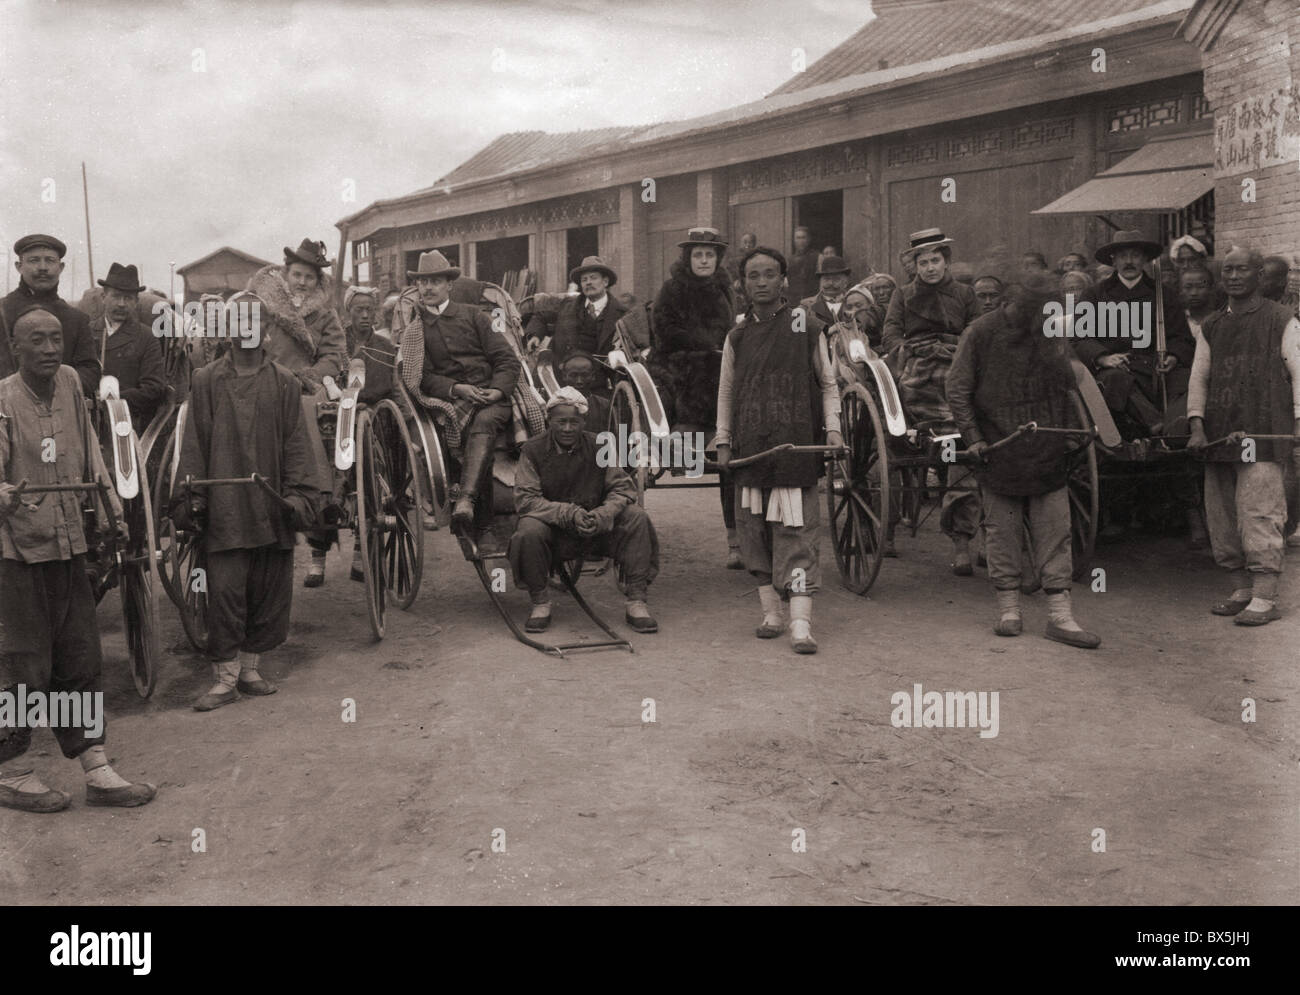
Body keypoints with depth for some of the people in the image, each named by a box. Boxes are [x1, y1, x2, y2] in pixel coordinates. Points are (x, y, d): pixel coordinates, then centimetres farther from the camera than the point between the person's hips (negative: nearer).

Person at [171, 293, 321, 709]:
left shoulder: (285, 383, 6)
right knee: (225, 592, -3)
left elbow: (296, 444, 4)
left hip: (272, 508, 2)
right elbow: (194, 442, 5)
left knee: (269, 592, 7)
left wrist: (298, 494, -5)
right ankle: (225, 678, 6)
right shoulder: (207, 381, 5)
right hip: (224, 507, -1)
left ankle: (250, 667, 22)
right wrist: (190, 495, -1)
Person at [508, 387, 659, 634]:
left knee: (637, 518, -20)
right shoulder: (532, 451, -5)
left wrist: (604, 513, -23)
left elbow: (623, 488, -1)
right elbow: (525, 500, -14)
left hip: (595, 528, 2)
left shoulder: (598, 447, 3)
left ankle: (635, 601, -15)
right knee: (529, 532, -35)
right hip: (554, 532, -2)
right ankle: (540, 602, -11)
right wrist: (568, 513, -28)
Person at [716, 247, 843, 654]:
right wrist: (723, 442, 11)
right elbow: (726, 391, 17)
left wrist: (833, 428, -2)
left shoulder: (807, 329, 4)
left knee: (795, 532, -7)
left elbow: (828, 384, 10)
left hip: (796, 444, -3)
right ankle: (771, 612, 14)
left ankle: (801, 623, -11)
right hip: (750, 447, 3)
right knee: (754, 529, 4)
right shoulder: (737, 335, 11)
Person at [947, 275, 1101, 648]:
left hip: (1048, 456, 3)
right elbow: (957, 389, -3)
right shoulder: (981, 332, -5)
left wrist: (1066, 434, 10)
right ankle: (1008, 608, 16)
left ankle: (1060, 615, 5)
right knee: (1003, 531, 4)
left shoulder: (1053, 334, 6)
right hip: (999, 455, -3)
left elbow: (1067, 388, 18)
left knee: (1055, 533, 2)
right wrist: (973, 437, -9)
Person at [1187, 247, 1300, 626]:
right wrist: (1196, 426, 3)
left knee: (1258, 514, -11)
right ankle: (1241, 589, 17)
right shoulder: (1211, 327, 17)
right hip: (1219, 435, 5)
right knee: (1221, 519, 6)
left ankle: (1265, 598, -8)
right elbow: (1199, 378, 16)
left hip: (1262, 434, -5)